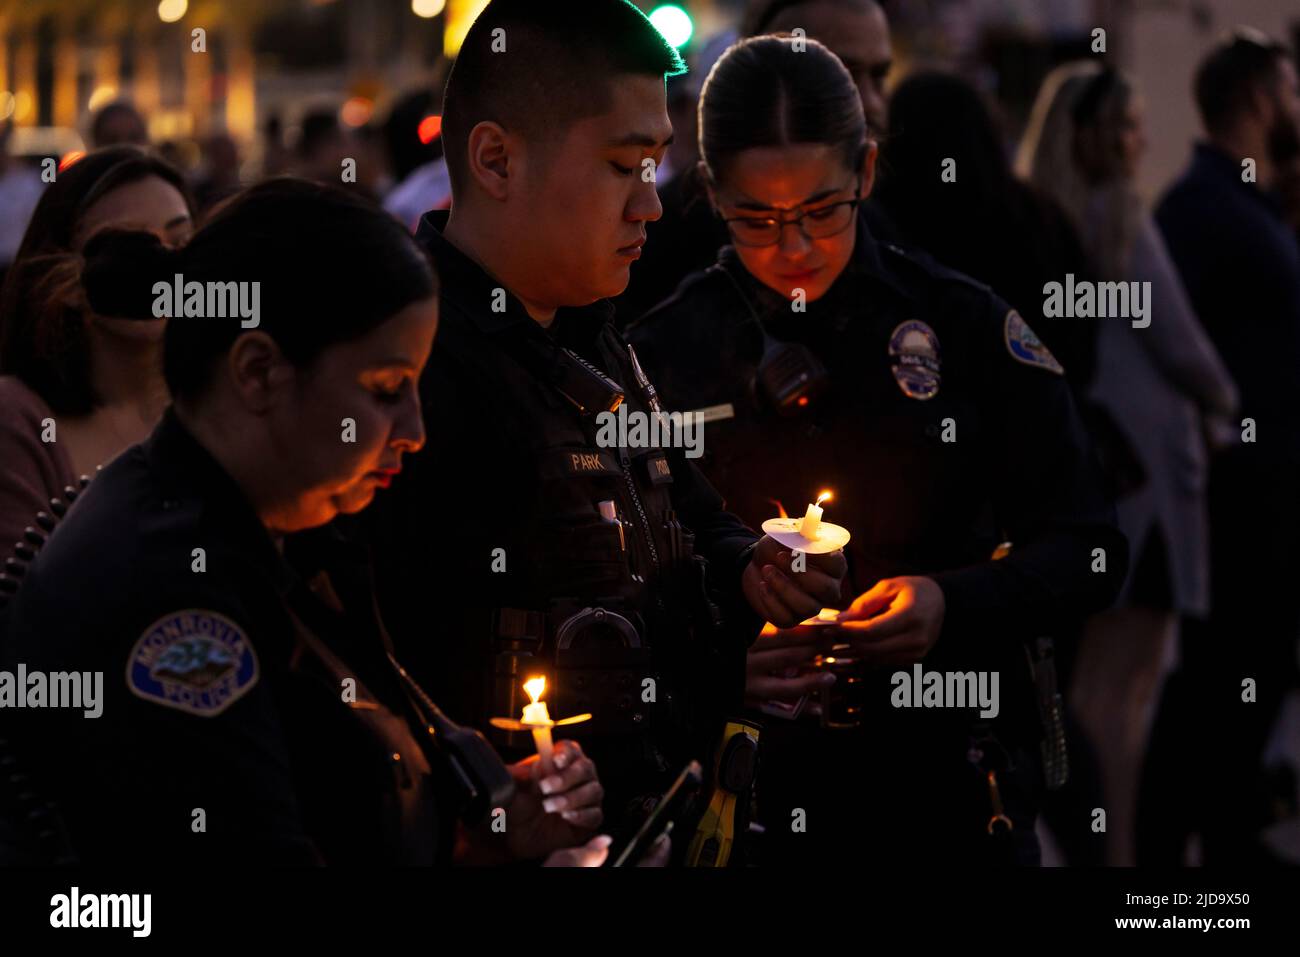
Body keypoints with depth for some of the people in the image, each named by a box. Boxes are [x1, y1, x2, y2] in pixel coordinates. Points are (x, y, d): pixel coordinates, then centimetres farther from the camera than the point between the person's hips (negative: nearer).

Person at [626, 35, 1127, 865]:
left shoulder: (964, 324, -5)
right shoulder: (664, 354, -4)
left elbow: (1088, 554, -2)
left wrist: (951, 605, -19)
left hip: (950, 794, 0)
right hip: (748, 792, 0)